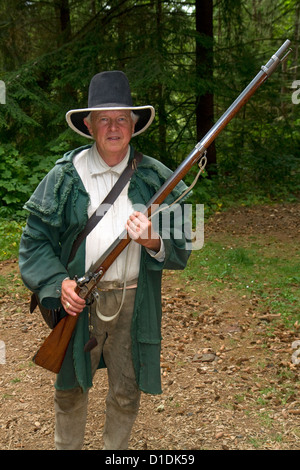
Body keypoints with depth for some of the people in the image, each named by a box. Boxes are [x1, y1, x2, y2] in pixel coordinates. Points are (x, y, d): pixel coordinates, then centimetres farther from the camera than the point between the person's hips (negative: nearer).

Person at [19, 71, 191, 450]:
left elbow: (181, 249, 1)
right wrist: (57, 282, -13)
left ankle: (115, 448, 40)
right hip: (78, 300, 0)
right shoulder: (64, 176, -2)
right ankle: (67, 446, 41)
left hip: (134, 302, 1)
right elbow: (35, 239, 1)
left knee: (127, 391, 14)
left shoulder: (155, 178, 0)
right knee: (71, 388, 15)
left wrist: (153, 242, -21)